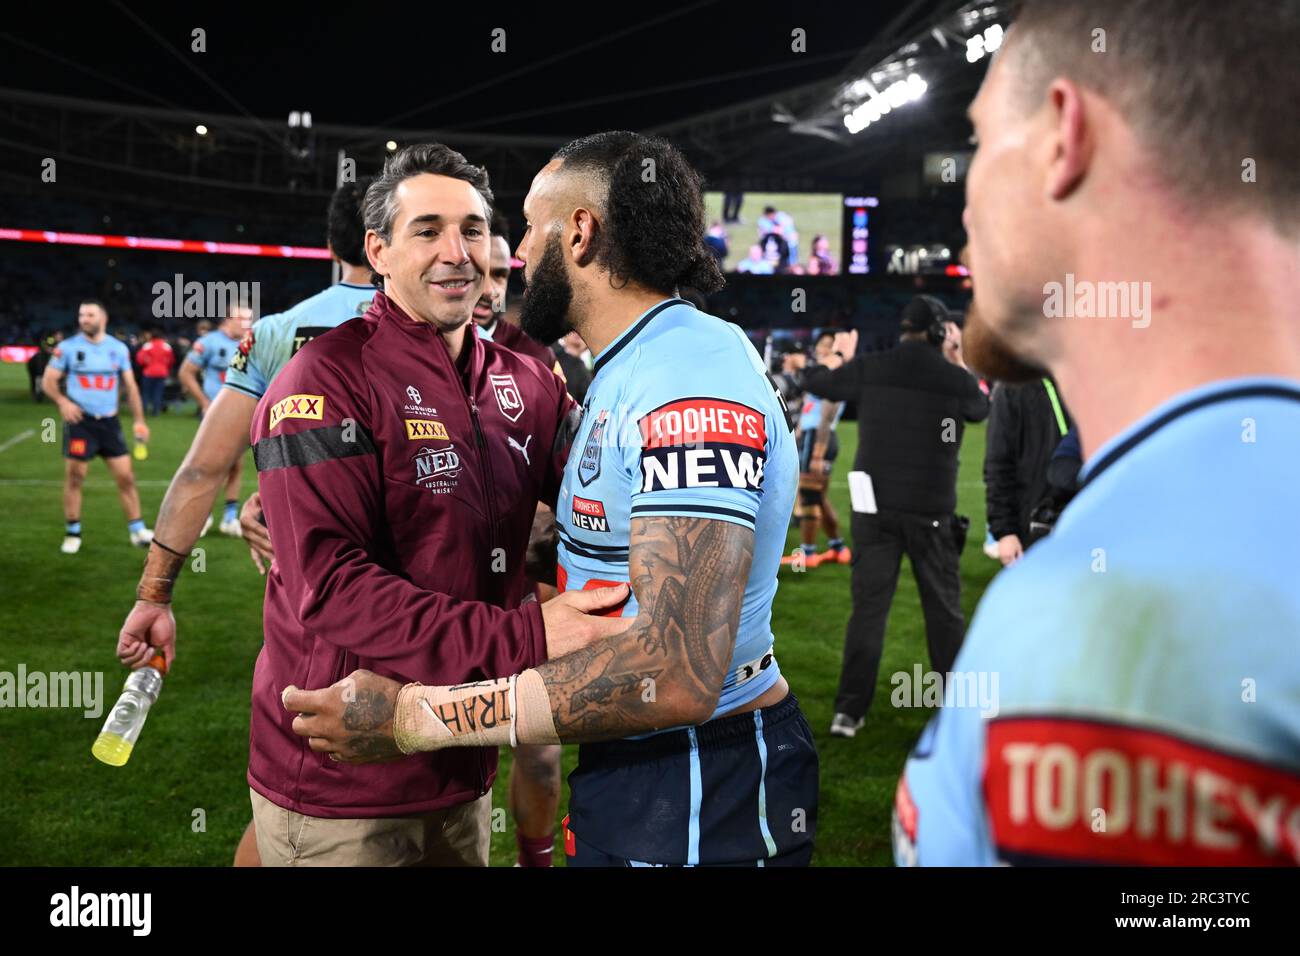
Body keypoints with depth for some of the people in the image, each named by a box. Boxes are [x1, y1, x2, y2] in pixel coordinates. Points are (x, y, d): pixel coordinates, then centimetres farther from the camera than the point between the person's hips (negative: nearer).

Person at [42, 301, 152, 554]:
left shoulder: (118, 349, 6)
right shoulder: (67, 347, -1)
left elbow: (130, 386, 11)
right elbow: (48, 381, 1)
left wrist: (139, 419, 5)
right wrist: (62, 401, -18)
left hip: (109, 421, 2)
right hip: (80, 421, -2)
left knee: (126, 476, 0)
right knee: (74, 476, 0)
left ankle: (137, 530, 8)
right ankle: (72, 533, 12)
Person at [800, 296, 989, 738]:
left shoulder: (868, 368, -3)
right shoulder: (955, 378, -4)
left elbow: (814, 381, 14)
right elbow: (980, 408, 19)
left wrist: (839, 354, 31)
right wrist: (958, 361, 27)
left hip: (875, 507, 1)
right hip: (931, 511, -1)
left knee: (868, 607, 6)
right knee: (944, 609, 12)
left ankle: (849, 711, 5)